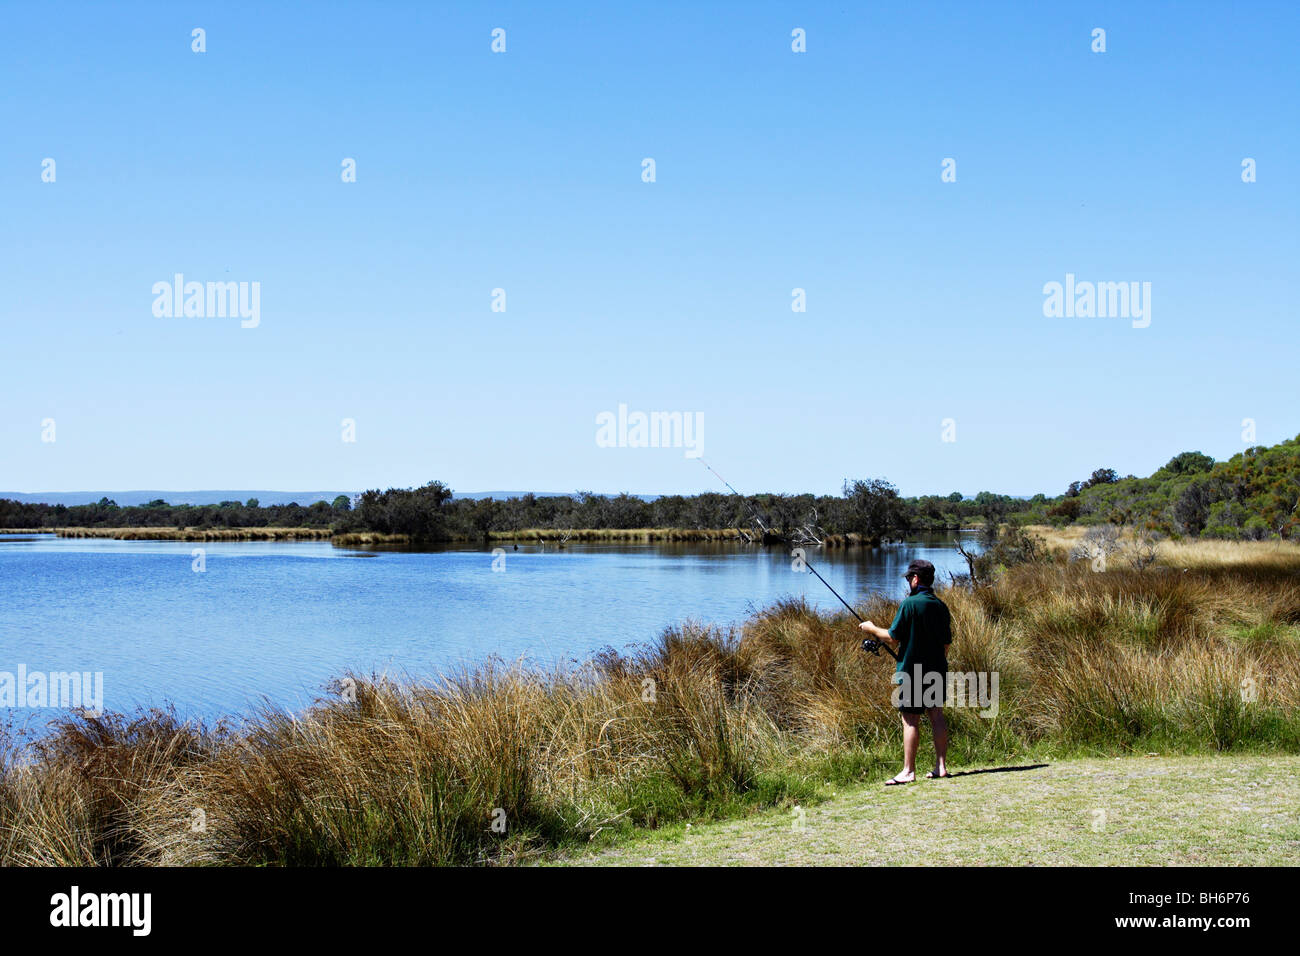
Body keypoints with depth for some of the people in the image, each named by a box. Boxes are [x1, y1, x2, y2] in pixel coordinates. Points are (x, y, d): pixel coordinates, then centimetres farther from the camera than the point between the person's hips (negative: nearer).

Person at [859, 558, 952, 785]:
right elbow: (946, 643, 12)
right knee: (936, 715, 12)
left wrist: (872, 629, 4)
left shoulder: (909, 604, -14)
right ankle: (941, 766, 12)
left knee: (911, 720, -3)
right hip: (937, 670, 7)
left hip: (911, 671, -7)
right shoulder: (941, 606, 6)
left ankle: (908, 771, -1)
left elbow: (893, 638, -12)